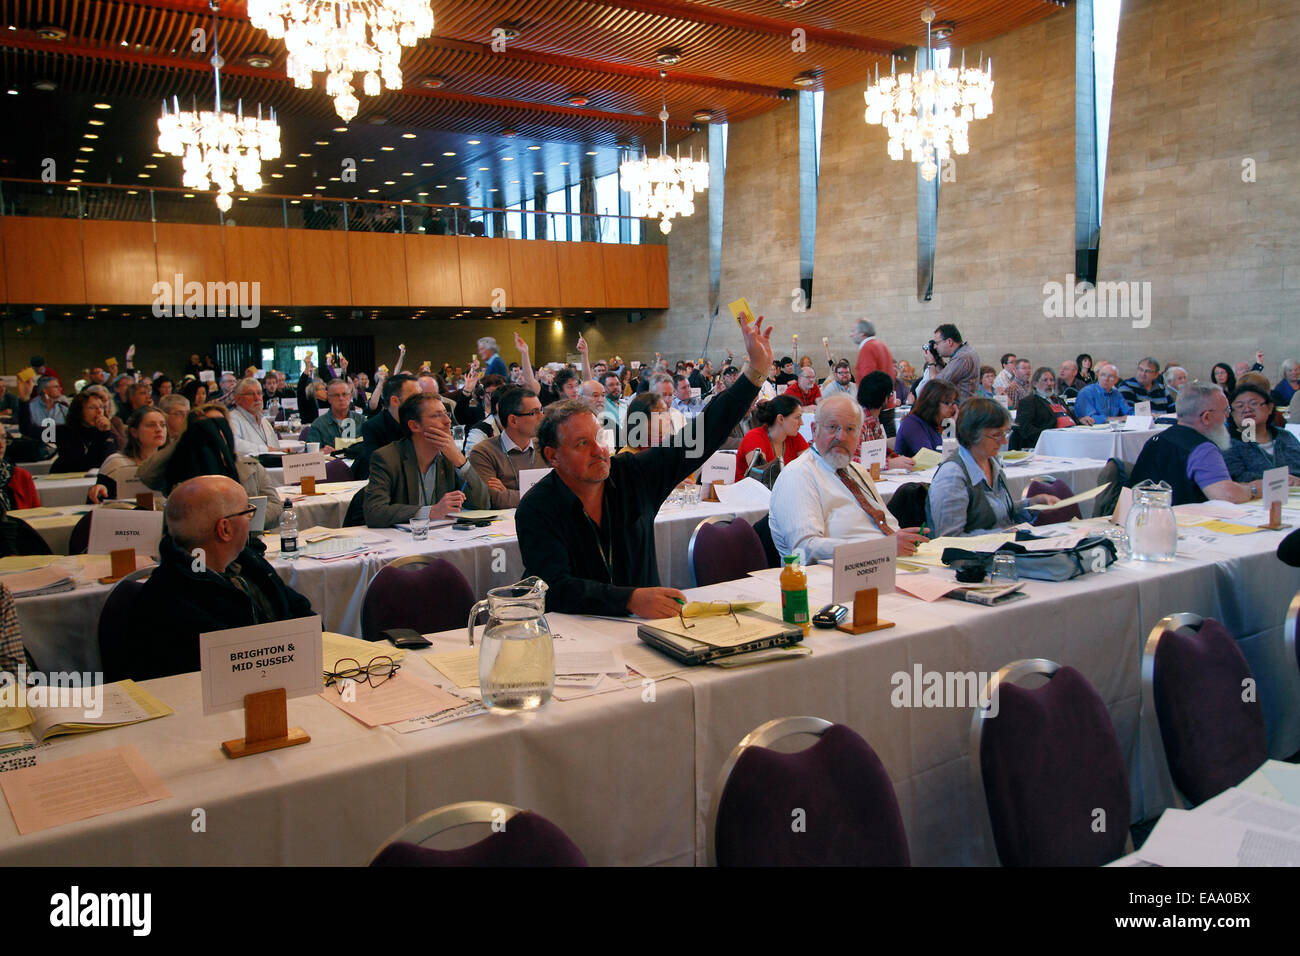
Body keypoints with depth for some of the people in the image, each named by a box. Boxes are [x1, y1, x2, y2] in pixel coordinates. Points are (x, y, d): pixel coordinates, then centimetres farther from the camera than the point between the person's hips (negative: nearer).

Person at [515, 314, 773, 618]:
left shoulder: (634, 474, 1)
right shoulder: (536, 510, -11)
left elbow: (702, 435, 3)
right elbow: (557, 588, -22)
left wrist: (756, 370, -2)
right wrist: (631, 599, -35)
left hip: (644, 623, 3)